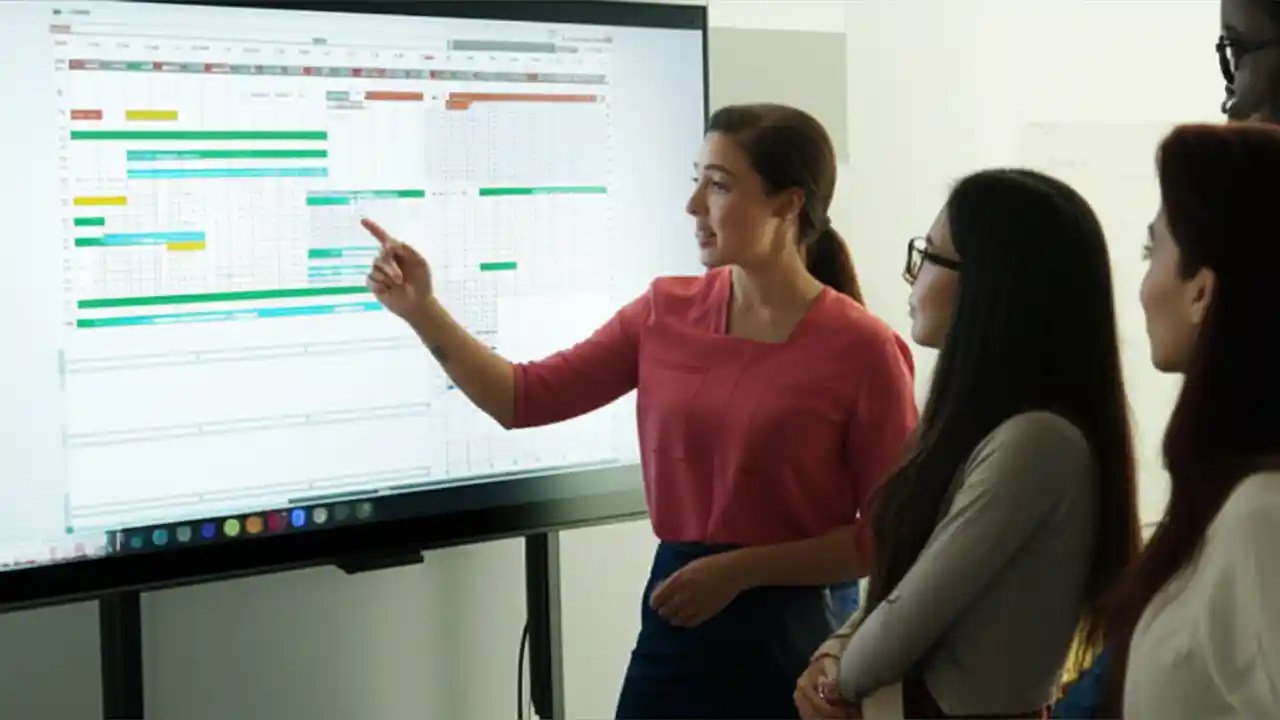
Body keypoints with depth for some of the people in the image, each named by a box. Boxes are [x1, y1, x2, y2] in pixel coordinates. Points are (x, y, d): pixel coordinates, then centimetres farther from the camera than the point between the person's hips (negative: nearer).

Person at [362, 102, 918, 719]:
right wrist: (422, 311, -6)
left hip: (790, 643, -4)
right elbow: (524, 399, 4)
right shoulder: (666, 314, 2)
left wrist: (741, 568, -17)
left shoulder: (860, 348, -13)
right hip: (672, 630, 4)